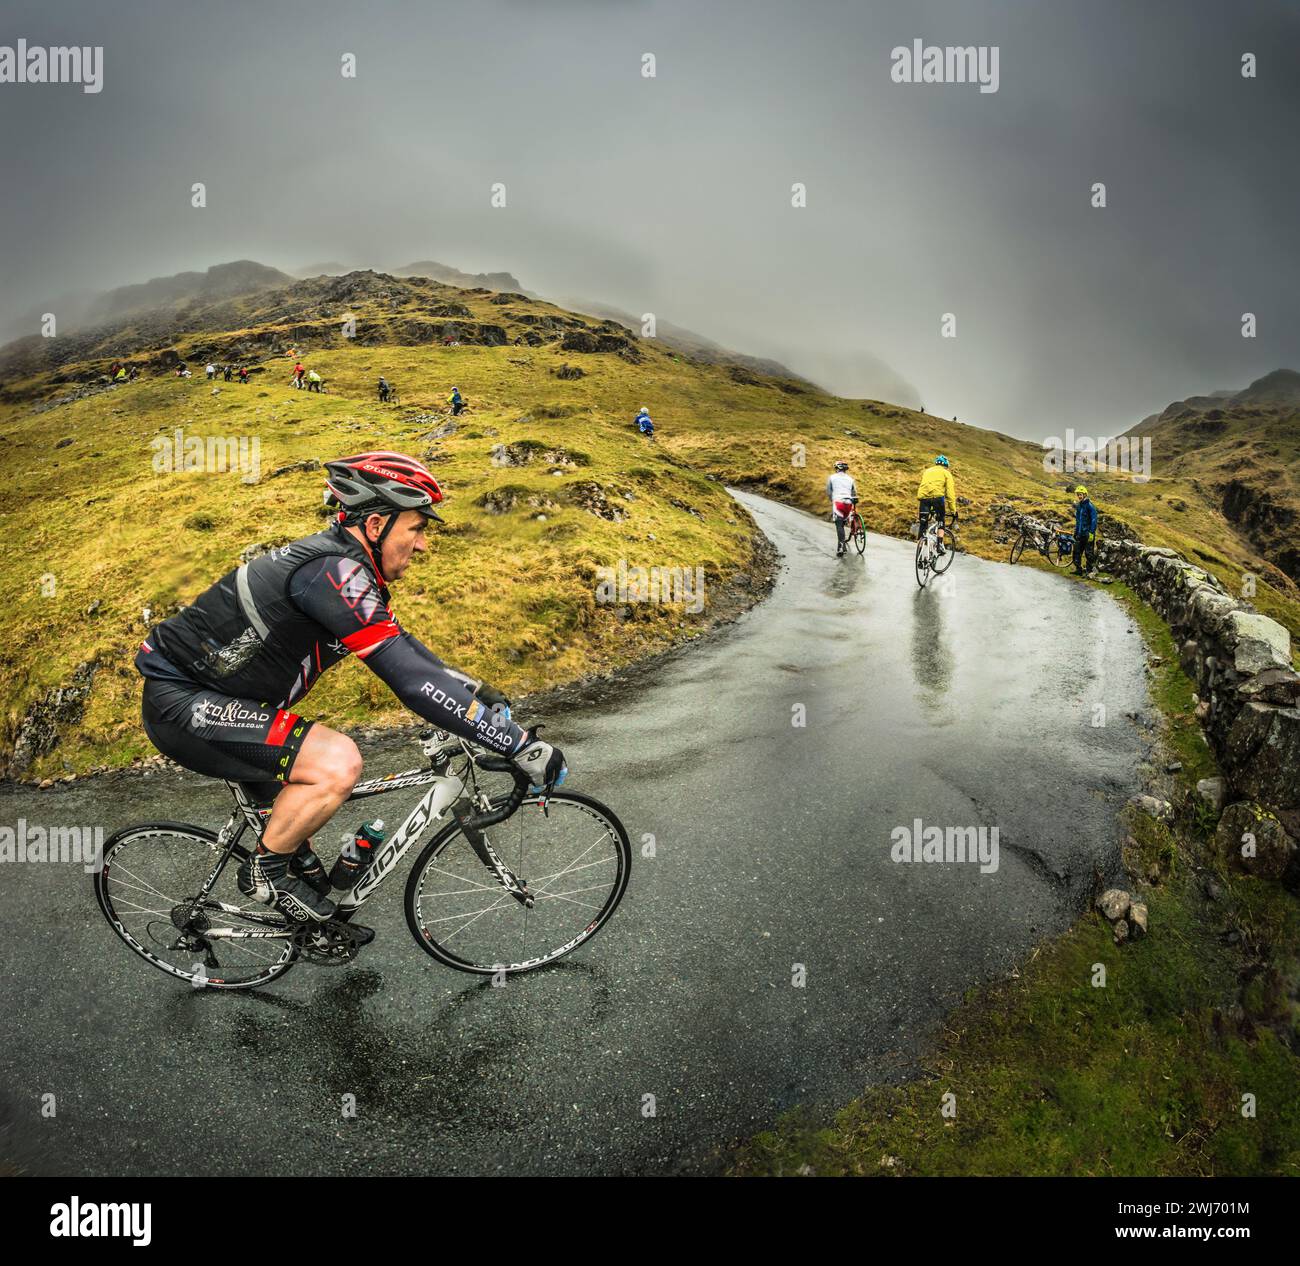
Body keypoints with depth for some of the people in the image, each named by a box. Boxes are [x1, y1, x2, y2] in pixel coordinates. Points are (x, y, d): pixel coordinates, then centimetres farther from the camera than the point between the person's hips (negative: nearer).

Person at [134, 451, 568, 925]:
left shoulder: (339, 562, 5)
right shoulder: (336, 571, -26)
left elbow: (400, 646, 17)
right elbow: (412, 680, -31)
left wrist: (475, 690, 9)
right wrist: (522, 746, -28)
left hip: (199, 689, 10)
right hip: (180, 702, -10)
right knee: (339, 764, -21)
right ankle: (265, 869, -1)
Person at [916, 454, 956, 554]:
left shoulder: (927, 471, 30)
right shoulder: (946, 473, 17)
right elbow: (950, 492, 10)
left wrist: (918, 509, 35)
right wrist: (954, 510, 11)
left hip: (923, 497, 3)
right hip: (937, 496, -3)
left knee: (923, 524, 8)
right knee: (941, 521, 17)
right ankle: (940, 544, 2)